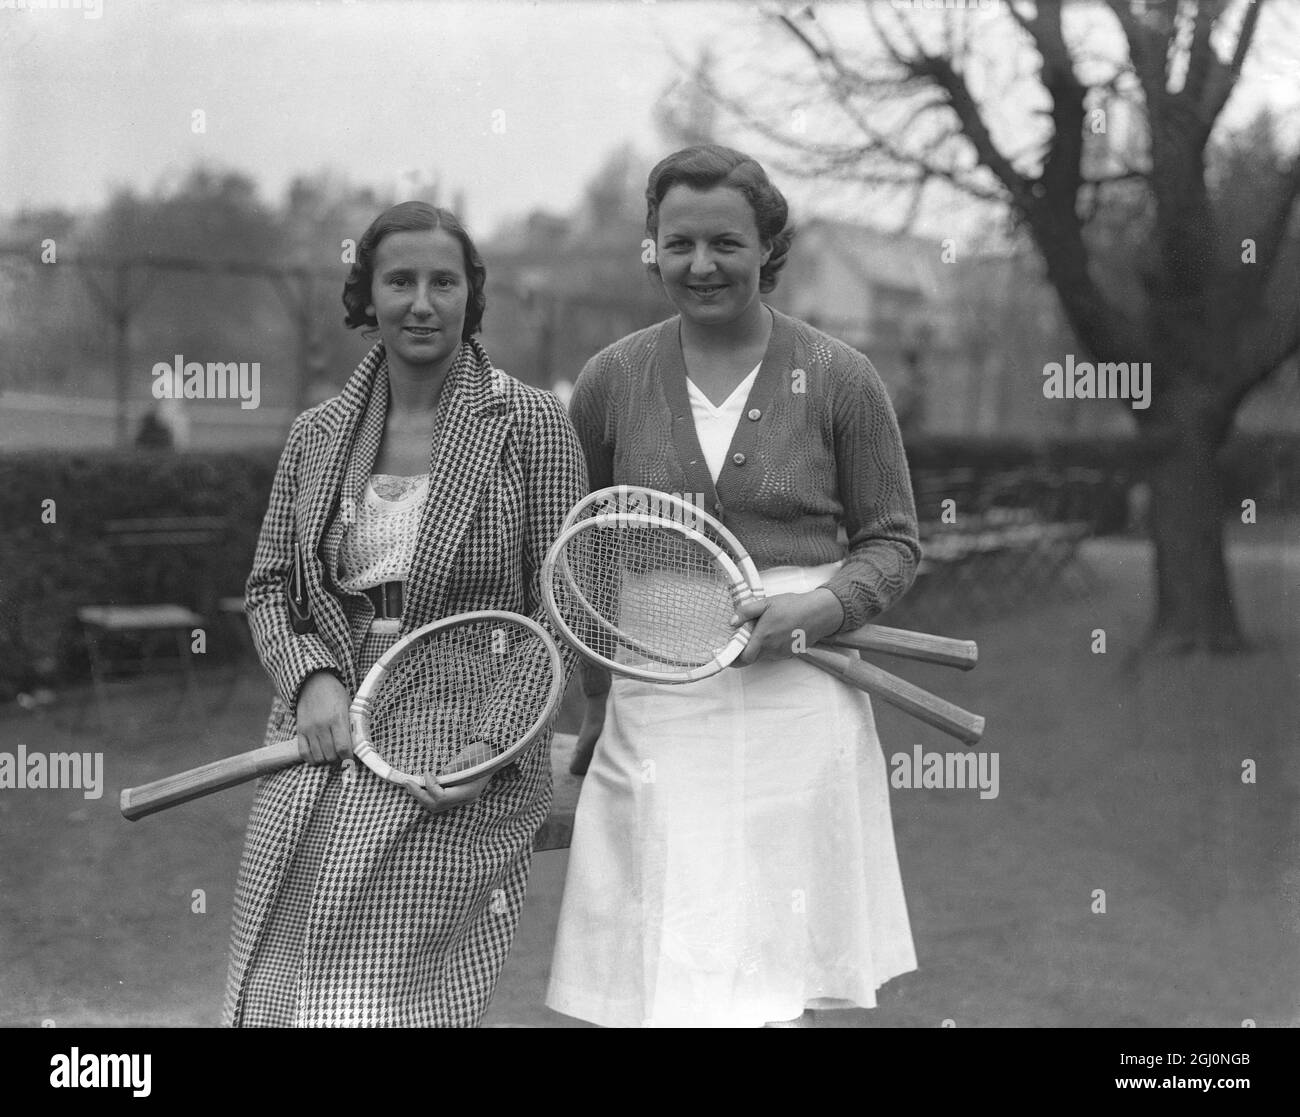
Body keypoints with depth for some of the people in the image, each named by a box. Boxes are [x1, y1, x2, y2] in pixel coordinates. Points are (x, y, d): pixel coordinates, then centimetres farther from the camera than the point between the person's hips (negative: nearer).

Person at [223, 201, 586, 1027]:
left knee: (393, 1005, -4)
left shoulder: (532, 424, -3)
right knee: (275, 1001, 4)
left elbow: (562, 613, -4)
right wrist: (311, 680, -5)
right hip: (317, 765, 4)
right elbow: (269, 586, 14)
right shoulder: (317, 434, 9)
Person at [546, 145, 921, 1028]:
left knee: (775, 987, 0)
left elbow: (894, 542, 7)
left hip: (797, 712, -1)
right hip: (653, 716, 1)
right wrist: (597, 706, 9)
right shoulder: (613, 380, 5)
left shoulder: (838, 377, 1)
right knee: (652, 986, 1)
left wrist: (821, 606, -12)